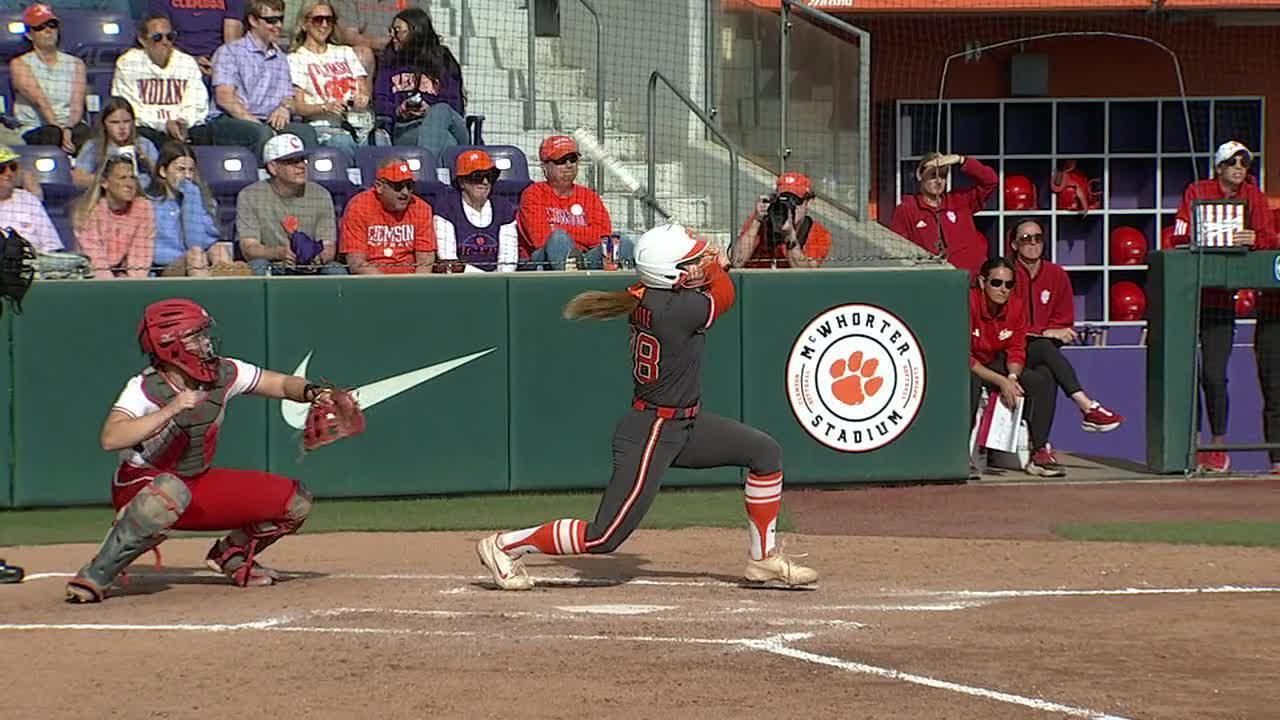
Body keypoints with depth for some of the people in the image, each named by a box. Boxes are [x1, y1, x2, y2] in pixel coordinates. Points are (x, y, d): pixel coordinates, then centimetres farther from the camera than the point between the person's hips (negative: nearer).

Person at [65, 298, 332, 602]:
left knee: (295, 500, -3)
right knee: (170, 491, -44)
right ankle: (96, 575, -31)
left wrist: (311, 393, -22)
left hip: (199, 486, 6)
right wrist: (169, 411, -43)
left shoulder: (223, 374, -8)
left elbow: (282, 384, 0)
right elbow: (109, 439, -39)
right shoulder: (144, 389, -23)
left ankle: (233, 554, 19)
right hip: (138, 490, -6)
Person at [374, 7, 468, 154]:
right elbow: (380, 102, 12)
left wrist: (431, 111, -15)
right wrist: (398, 110, -10)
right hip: (406, 129, 1)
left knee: (441, 110, -38)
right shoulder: (389, 62, 22)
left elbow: (455, 105, 6)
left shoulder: (442, 61, 16)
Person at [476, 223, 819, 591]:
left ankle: (764, 560, 20)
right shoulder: (677, 310, -27)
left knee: (765, 453, 11)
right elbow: (723, 295, -5)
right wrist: (715, 267, 12)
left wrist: (709, 265, 2)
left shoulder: (642, 298, -3)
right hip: (650, 435, -10)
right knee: (603, 538, -6)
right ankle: (505, 545, 8)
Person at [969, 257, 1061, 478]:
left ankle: (1038, 454, -10)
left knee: (1041, 380, -11)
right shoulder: (969, 304, -24)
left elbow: (1016, 351, -1)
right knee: (970, 381, -40)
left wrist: (1012, 378, -25)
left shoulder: (1016, 309, -4)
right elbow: (963, 357, -26)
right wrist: (1001, 381, -30)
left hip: (994, 365, 7)